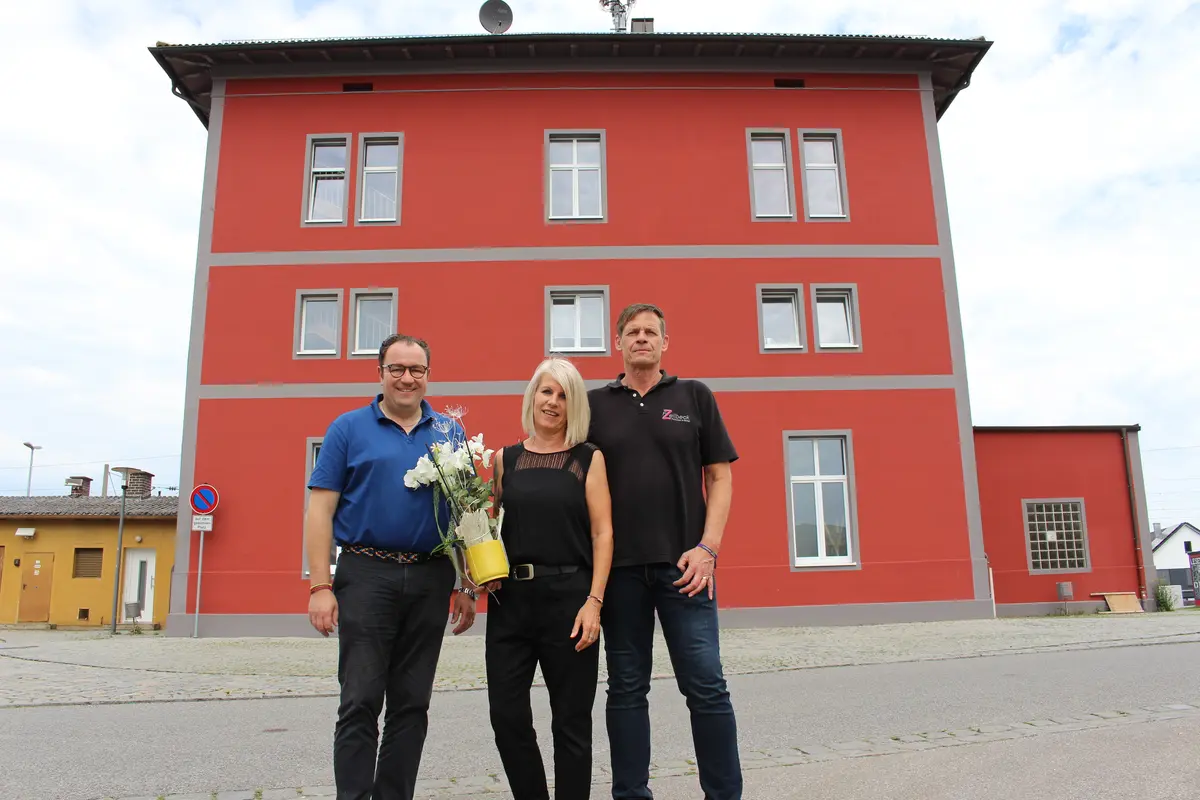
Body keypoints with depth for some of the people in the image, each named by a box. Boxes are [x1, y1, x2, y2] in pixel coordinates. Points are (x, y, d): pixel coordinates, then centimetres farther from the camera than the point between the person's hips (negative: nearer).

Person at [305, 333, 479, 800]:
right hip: (367, 574, -2)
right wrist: (320, 586, -9)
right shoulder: (349, 428, 4)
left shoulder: (450, 432, 10)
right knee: (360, 703, -1)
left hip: (432, 580, 3)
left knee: (412, 705, 10)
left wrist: (467, 587, 6)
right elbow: (320, 510, -1)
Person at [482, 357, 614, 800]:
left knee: (571, 721, 6)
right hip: (510, 598, 3)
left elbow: (602, 532, -2)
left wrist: (594, 601, -10)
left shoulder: (588, 458, 3)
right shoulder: (505, 459, 10)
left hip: (569, 596, -2)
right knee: (507, 714, 4)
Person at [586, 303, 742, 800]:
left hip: (684, 563, -1)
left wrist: (707, 547, -7)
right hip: (618, 566, 1)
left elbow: (720, 477, 5)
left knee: (706, 685, 0)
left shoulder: (695, 397, 7)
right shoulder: (595, 404, 9)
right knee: (626, 688, 9)